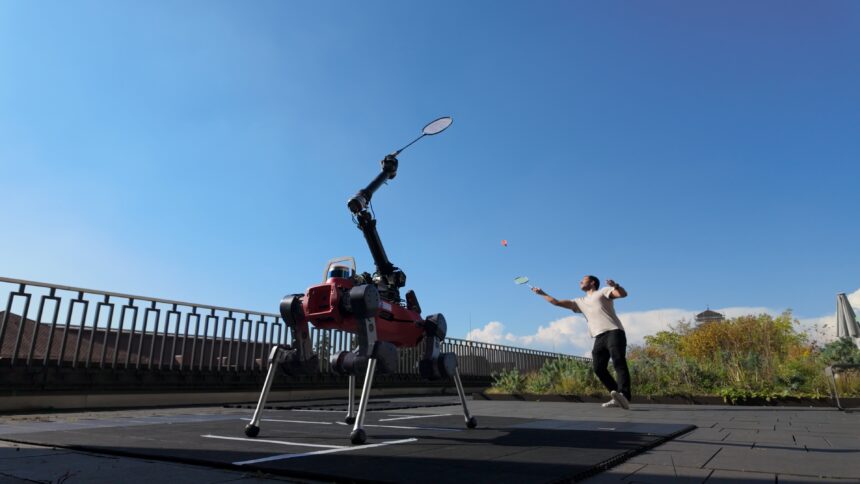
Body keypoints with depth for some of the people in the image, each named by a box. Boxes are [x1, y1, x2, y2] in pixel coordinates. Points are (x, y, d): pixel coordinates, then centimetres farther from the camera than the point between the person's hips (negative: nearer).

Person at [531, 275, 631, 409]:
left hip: (614, 332, -6)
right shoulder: (580, 302, 29)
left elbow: (623, 294, -3)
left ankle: (624, 396, -30)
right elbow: (557, 302, 31)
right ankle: (619, 398, -9)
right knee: (598, 368, -9)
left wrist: (615, 285, -24)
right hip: (599, 337, 6)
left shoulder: (603, 291, 13)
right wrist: (543, 294, 32)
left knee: (619, 362, -19)